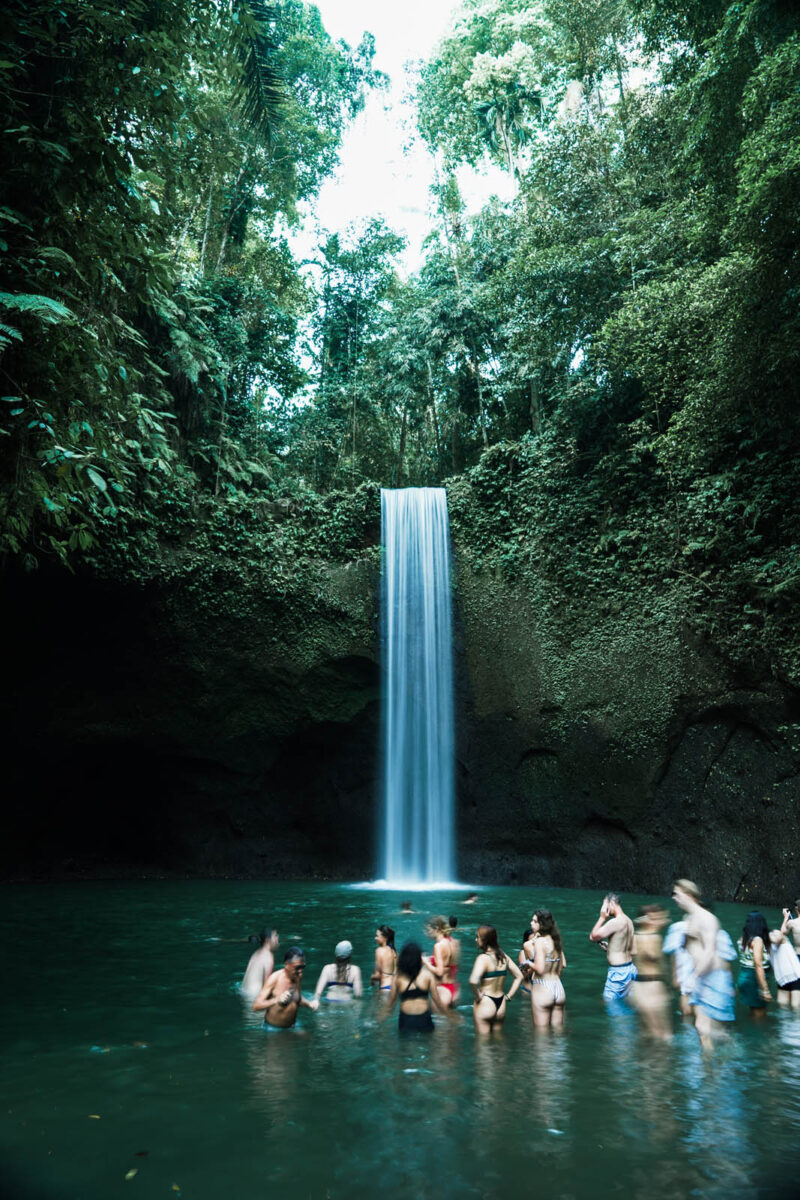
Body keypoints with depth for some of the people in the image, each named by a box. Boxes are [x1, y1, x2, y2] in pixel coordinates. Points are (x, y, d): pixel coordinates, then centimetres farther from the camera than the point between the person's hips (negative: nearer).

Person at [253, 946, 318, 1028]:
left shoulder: (298, 977, 1)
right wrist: (276, 1000, -33)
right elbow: (256, 1006, -19)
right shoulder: (275, 978, -16)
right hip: (272, 1028, -4)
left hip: (291, 1028, 4)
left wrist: (309, 1004, 0)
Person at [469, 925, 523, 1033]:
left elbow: (473, 981, -34)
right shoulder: (504, 956, 1)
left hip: (485, 1004, -6)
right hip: (501, 1004, 6)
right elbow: (519, 976, 11)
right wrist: (508, 996, 11)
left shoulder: (483, 958, -19)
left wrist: (477, 996, -17)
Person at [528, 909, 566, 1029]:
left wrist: (528, 963, -5)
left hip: (542, 989, -7)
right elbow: (563, 964, 14)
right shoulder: (555, 940, 5)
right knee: (558, 1029, 15)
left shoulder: (540, 941, -15)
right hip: (559, 988, 7)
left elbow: (540, 969, -22)